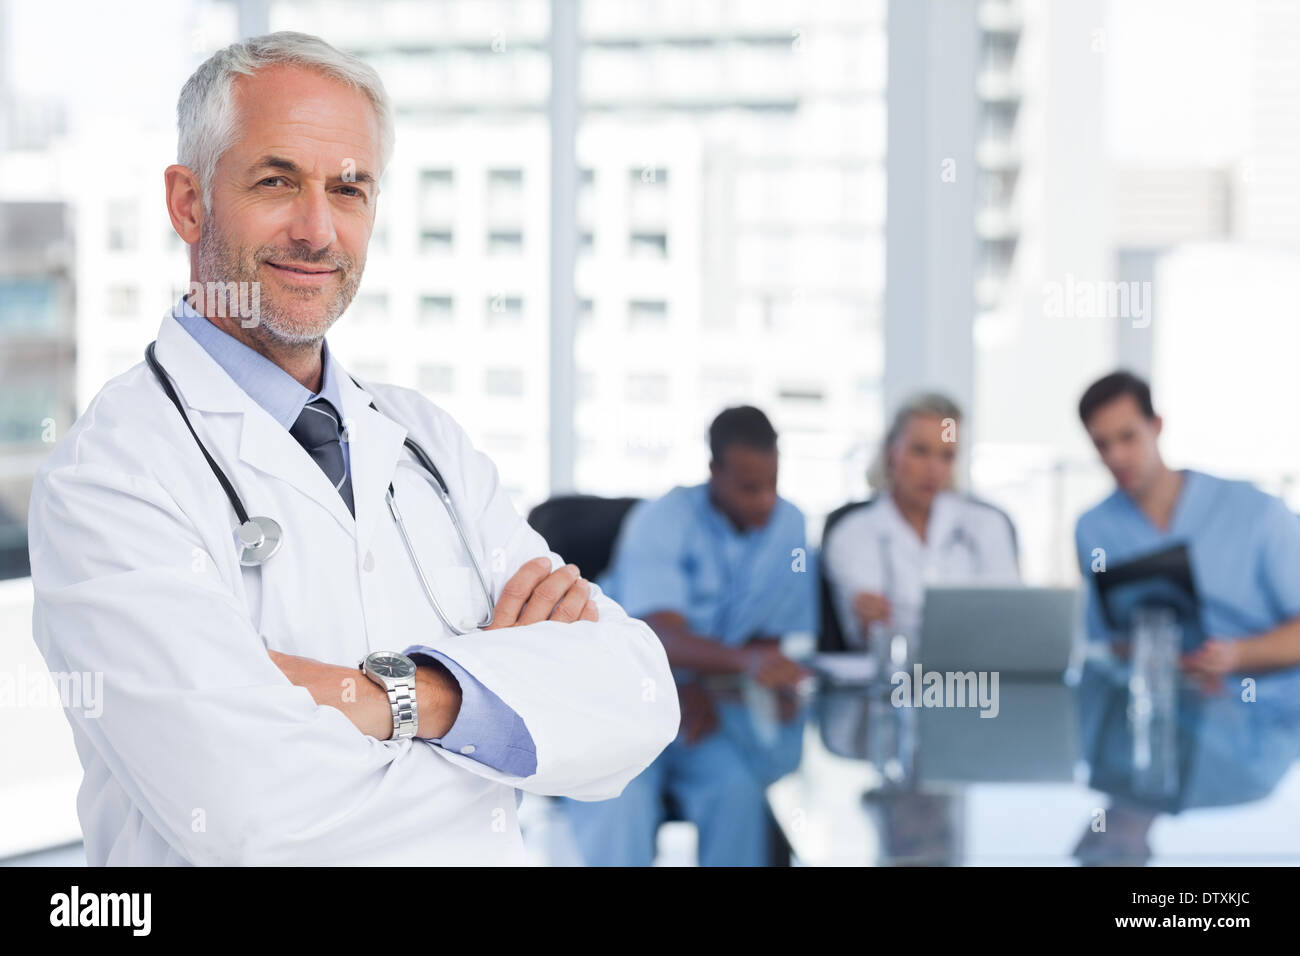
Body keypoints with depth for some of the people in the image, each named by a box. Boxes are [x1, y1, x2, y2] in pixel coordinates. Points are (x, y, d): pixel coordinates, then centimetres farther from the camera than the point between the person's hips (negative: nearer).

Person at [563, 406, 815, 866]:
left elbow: (777, 636, 5)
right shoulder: (661, 522, -13)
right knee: (619, 799, -33)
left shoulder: (789, 525, 0)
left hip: (703, 706, 3)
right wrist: (745, 660, -47)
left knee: (736, 786, -30)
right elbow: (662, 637, -27)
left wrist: (714, 689, -15)